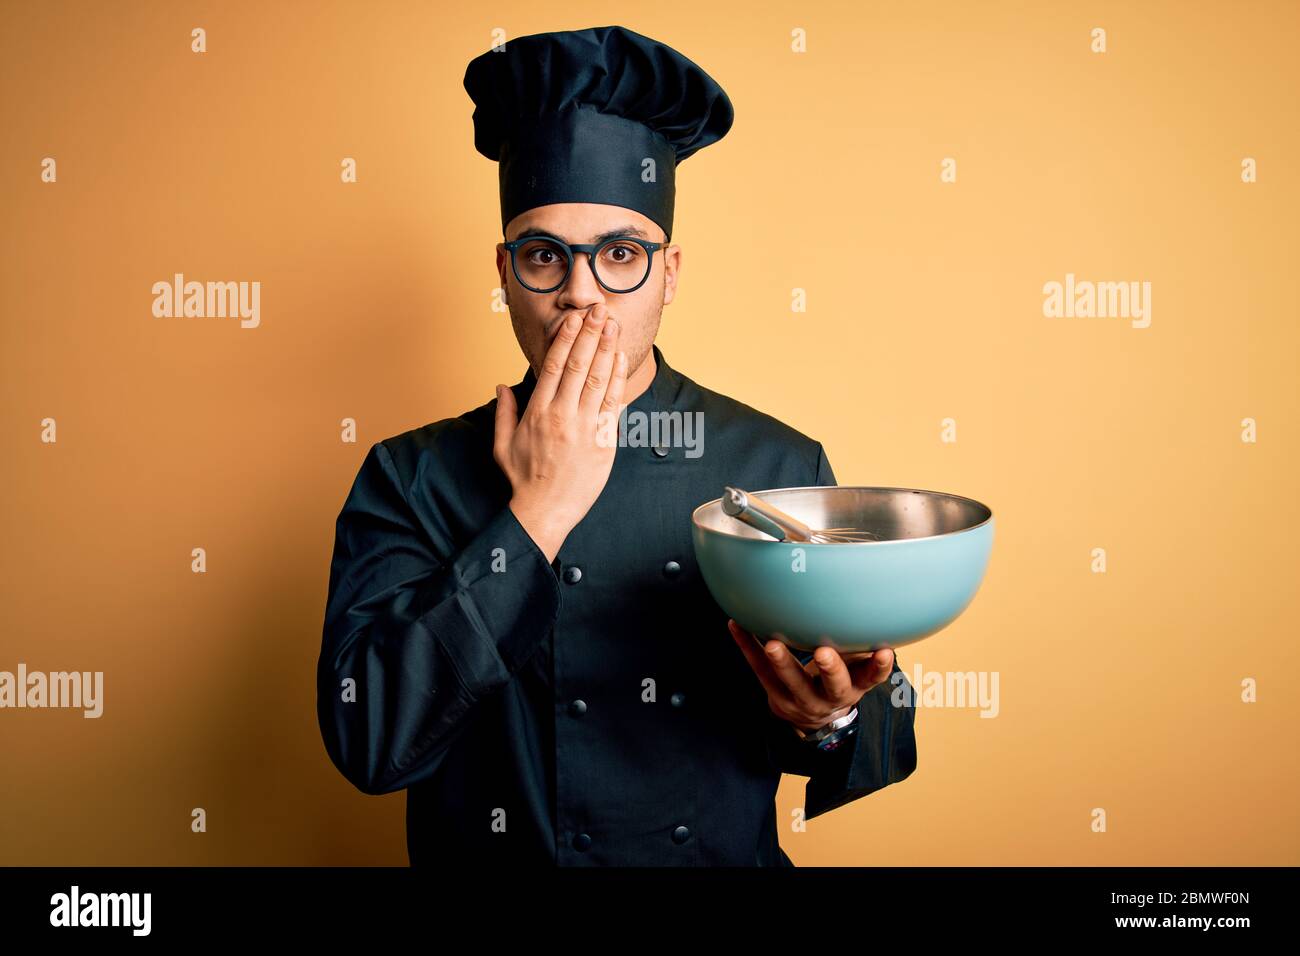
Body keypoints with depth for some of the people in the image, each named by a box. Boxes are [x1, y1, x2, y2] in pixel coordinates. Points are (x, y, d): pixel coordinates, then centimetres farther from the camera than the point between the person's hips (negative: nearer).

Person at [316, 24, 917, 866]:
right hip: (490, 854, 0)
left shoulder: (779, 467, -2)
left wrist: (829, 718, -17)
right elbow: (368, 743, -14)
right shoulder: (414, 477, -4)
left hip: (730, 852, 1)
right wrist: (538, 513, -17)